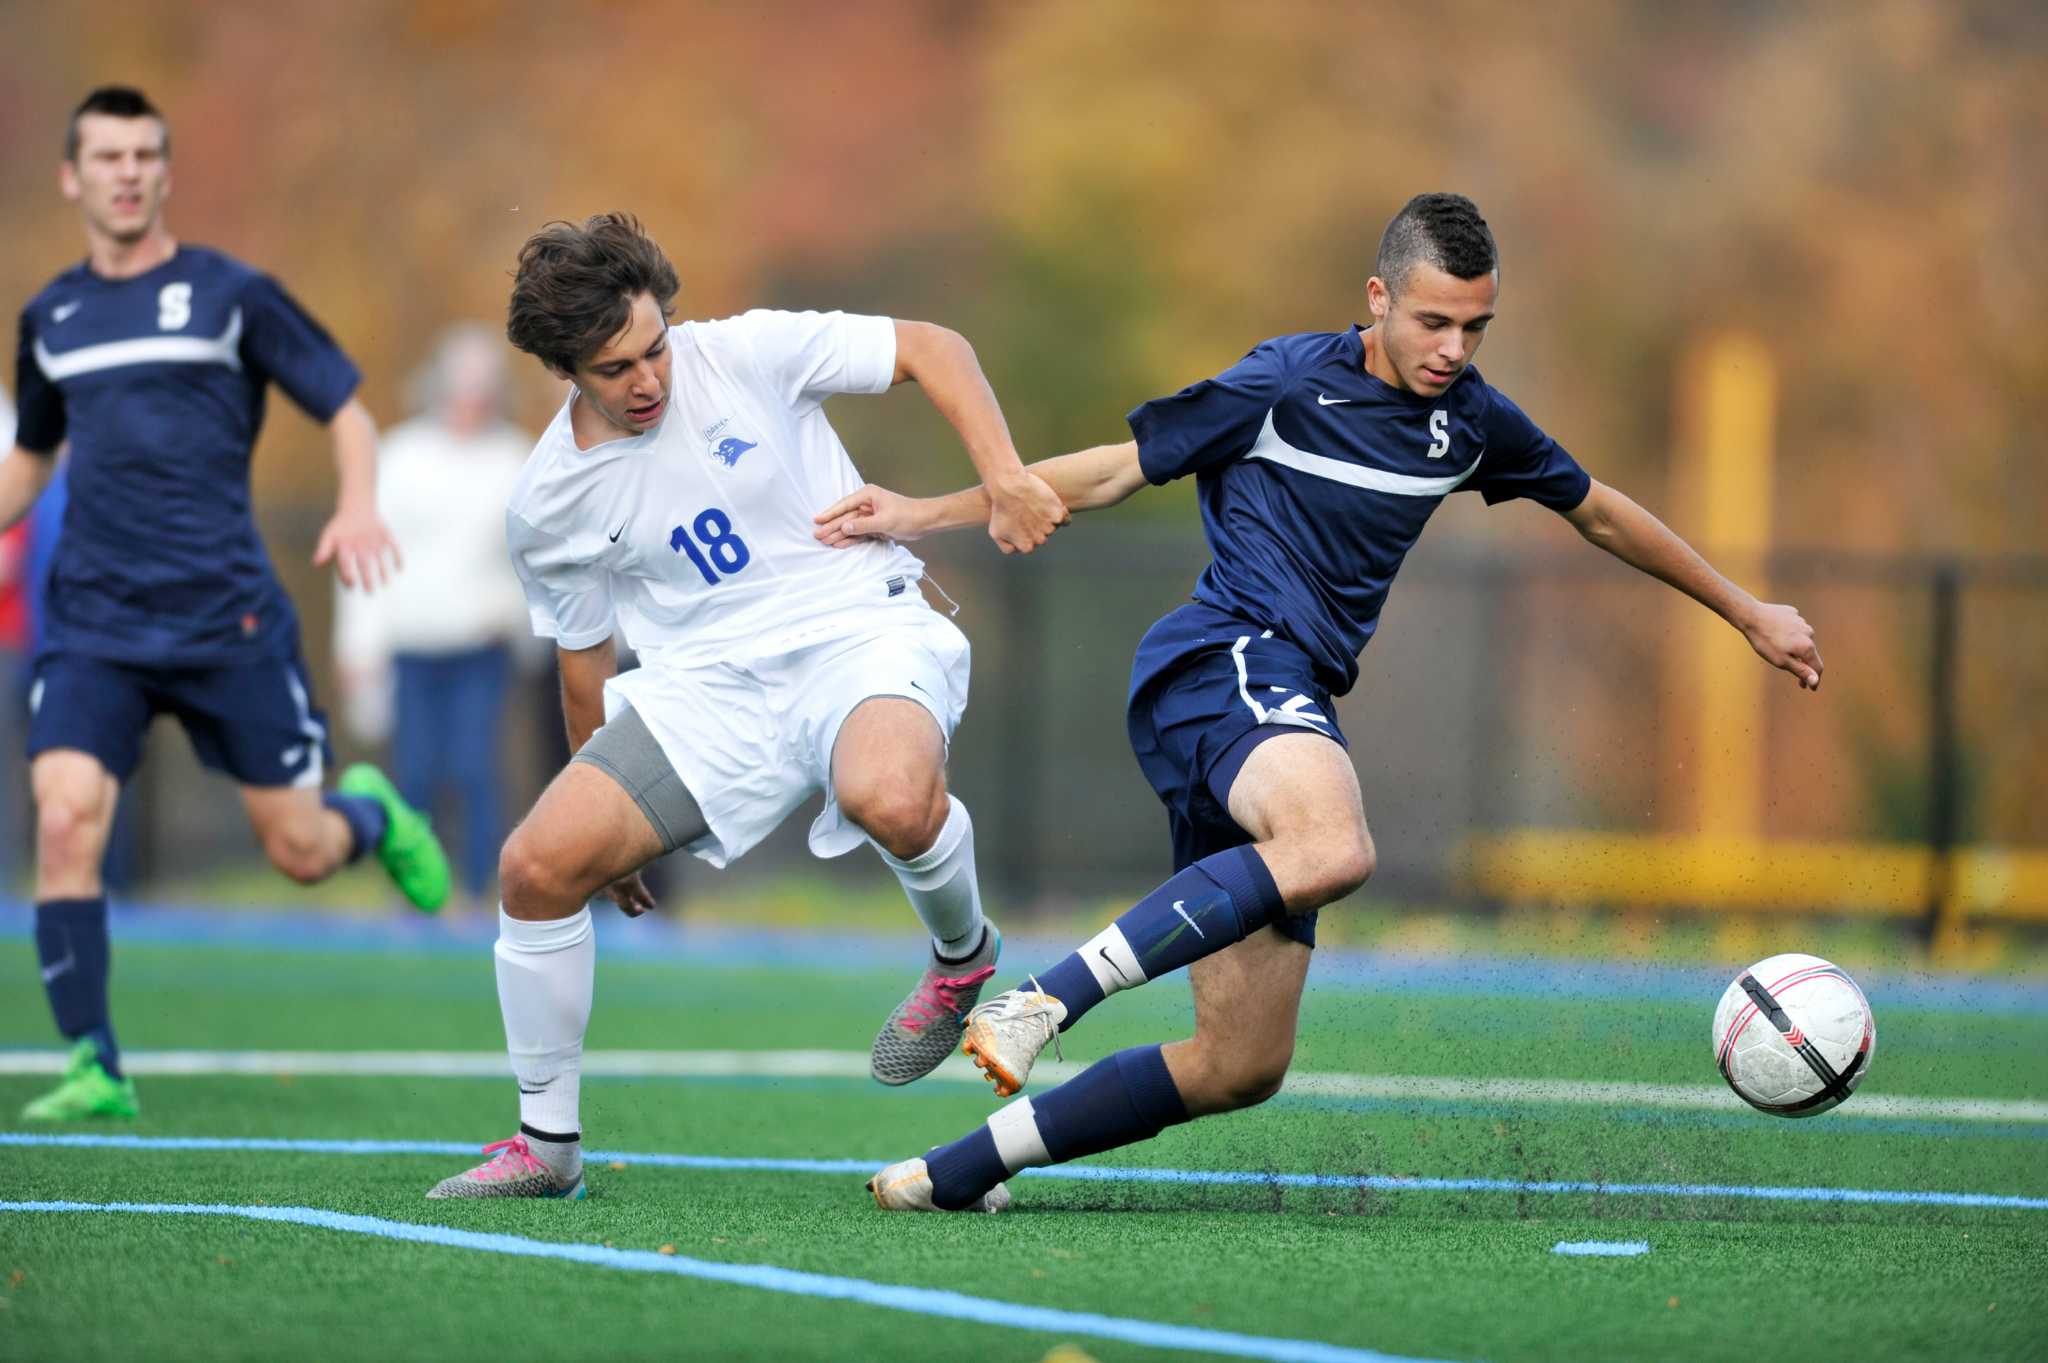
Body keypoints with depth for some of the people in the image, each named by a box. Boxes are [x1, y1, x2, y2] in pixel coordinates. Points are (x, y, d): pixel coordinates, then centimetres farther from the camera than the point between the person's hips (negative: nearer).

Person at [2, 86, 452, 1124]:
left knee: (302, 851, 2)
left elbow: (345, 409, 3)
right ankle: (94, 1071, -12)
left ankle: (370, 812, 40)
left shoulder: (228, 295, 0)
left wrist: (359, 505, -16)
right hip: (93, 628, 2)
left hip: (228, 620, -2)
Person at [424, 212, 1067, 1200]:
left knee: (890, 799, -39)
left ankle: (963, 956, -2)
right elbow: (585, 660, 16)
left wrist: (1004, 478, -15)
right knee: (537, 866, -14)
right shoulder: (548, 510, 1)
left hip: (859, 629, -4)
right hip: (706, 688, 4)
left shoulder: (743, 356, -7)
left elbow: (931, 348, -1)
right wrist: (622, 826, 24)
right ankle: (547, 1144, 5)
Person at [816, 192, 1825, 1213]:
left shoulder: (1470, 420, 16)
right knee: (1334, 848, -41)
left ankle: (952, 1175, 6)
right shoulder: (1287, 382, -2)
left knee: (1243, 1066, -1)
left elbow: (1600, 515, 31)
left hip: (1291, 708, 7)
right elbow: (1116, 470, 4)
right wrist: (928, 515, 0)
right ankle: (1044, 1000, -39)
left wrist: (1747, 613, 37)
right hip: (1221, 660, -7)